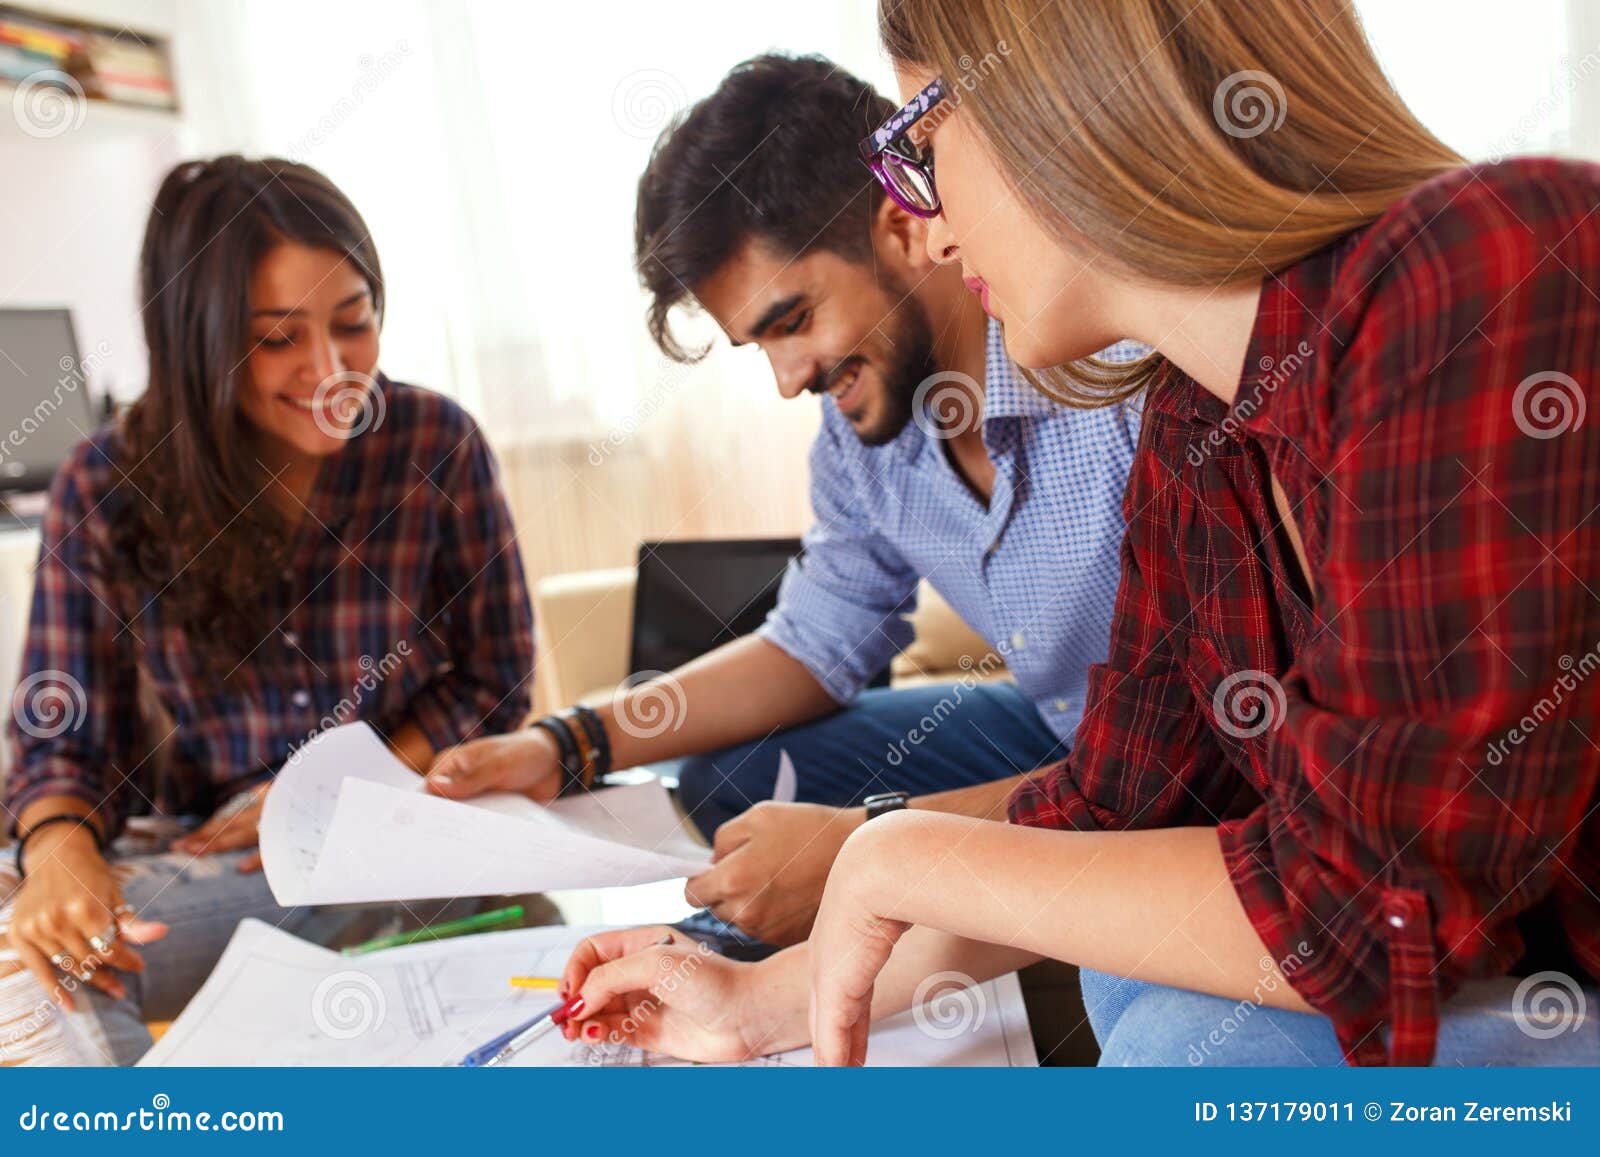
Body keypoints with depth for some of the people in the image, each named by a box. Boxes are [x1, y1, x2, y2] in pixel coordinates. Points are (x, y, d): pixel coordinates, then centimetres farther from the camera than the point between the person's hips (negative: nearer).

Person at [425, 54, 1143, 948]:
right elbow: (817, 646, 6)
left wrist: (871, 846, -35)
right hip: (1057, 734, 6)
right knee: (729, 779, 4)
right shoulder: (859, 416, -6)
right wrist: (568, 744, -4)